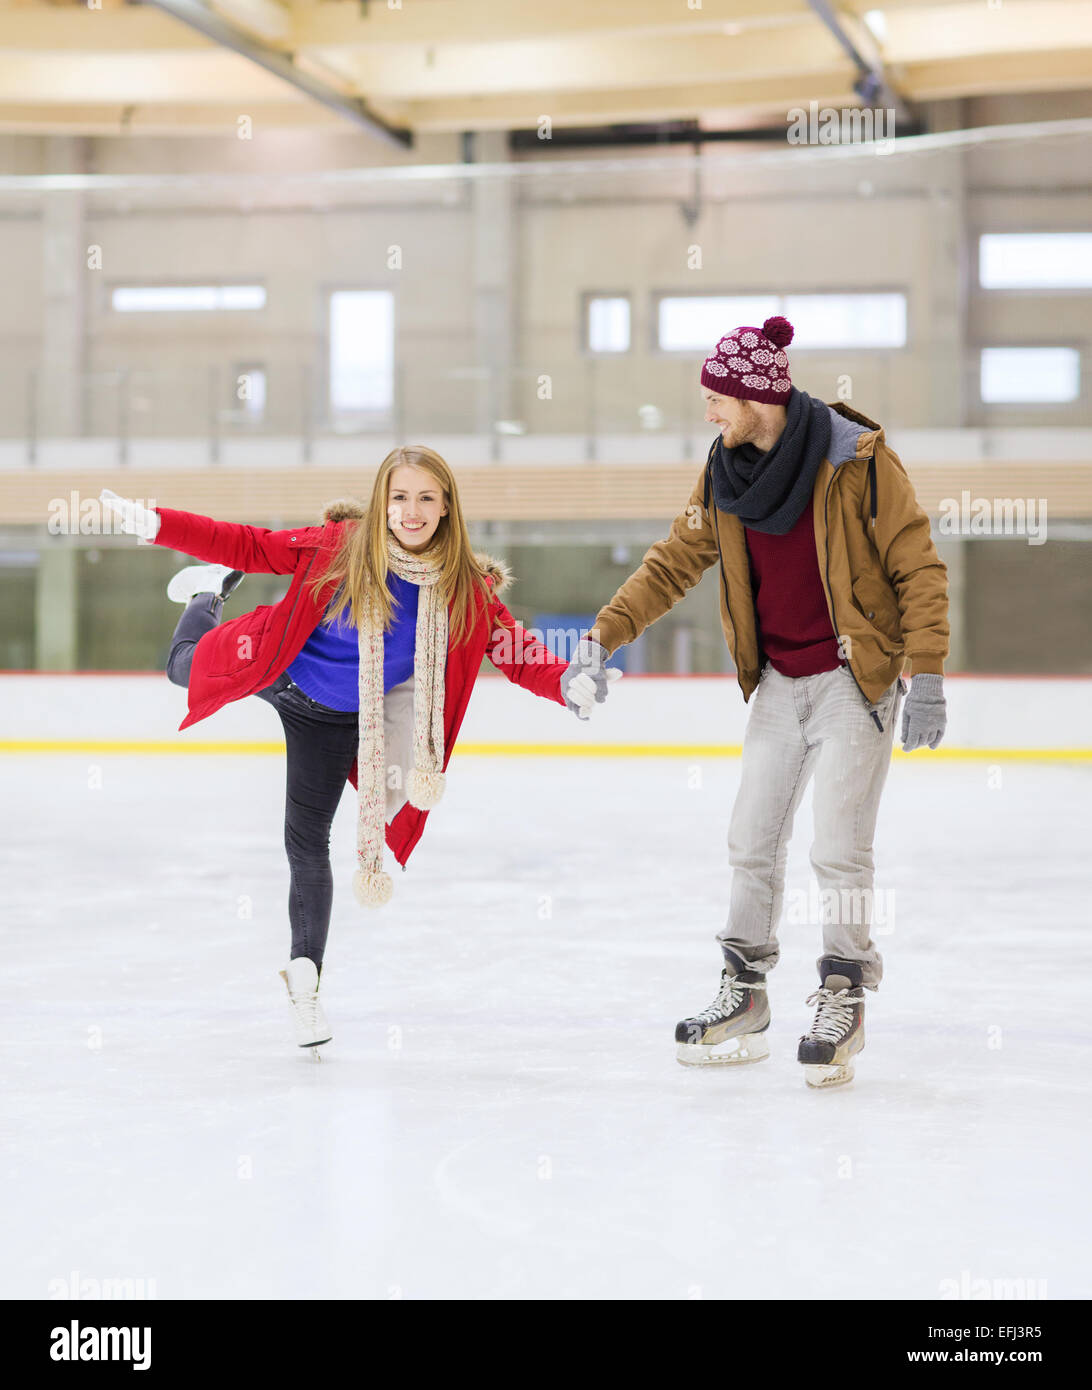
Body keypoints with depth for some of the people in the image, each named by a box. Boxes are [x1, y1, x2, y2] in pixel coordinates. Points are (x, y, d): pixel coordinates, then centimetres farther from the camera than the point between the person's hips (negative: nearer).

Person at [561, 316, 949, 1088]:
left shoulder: (857, 459, -16)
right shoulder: (726, 472, 2)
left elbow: (919, 569, -13)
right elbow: (676, 563, 8)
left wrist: (927, 679, -16)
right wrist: (605, 635, -2)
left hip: (855, 679, -6)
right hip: (779, 682, 6)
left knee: (838, 850, -8)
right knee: (753, 840, 8)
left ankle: (844, 1003, 7)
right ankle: (744, 996, 19)